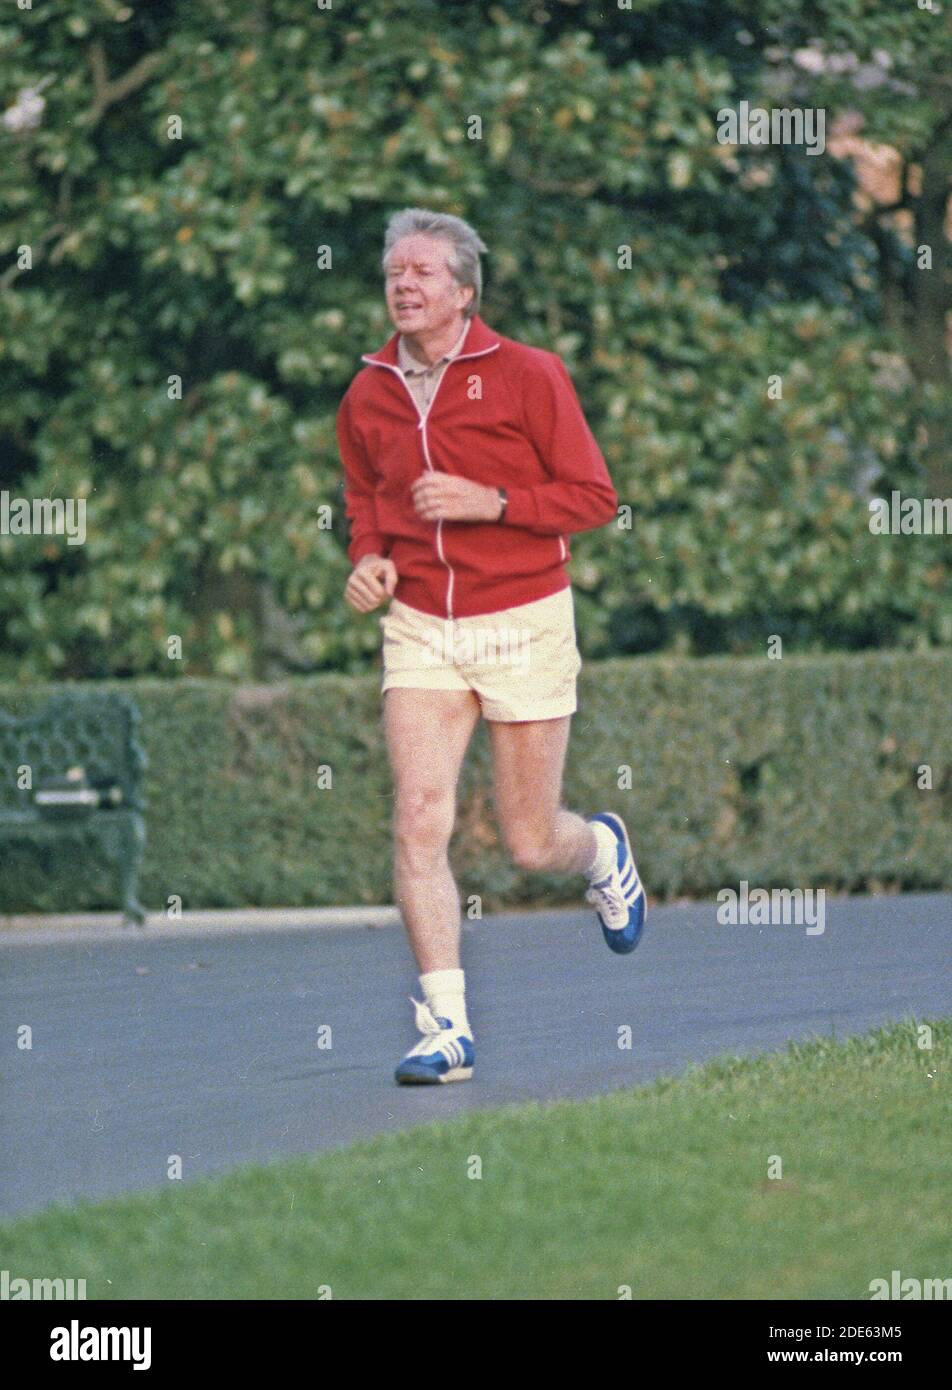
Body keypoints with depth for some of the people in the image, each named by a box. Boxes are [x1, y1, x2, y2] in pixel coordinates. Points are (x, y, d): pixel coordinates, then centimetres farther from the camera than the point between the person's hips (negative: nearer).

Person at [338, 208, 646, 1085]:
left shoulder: (528, 377, -8)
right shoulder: (368, 398, 5)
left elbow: (594, 499, -7)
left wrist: (491, 502, -20)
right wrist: (367, 559, 2)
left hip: (523, 623, -3)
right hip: (420, 628, 3)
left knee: (531, 845, 5)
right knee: (420, 820, -15)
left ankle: (602, 850, 43)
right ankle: (447, 1027, -13)